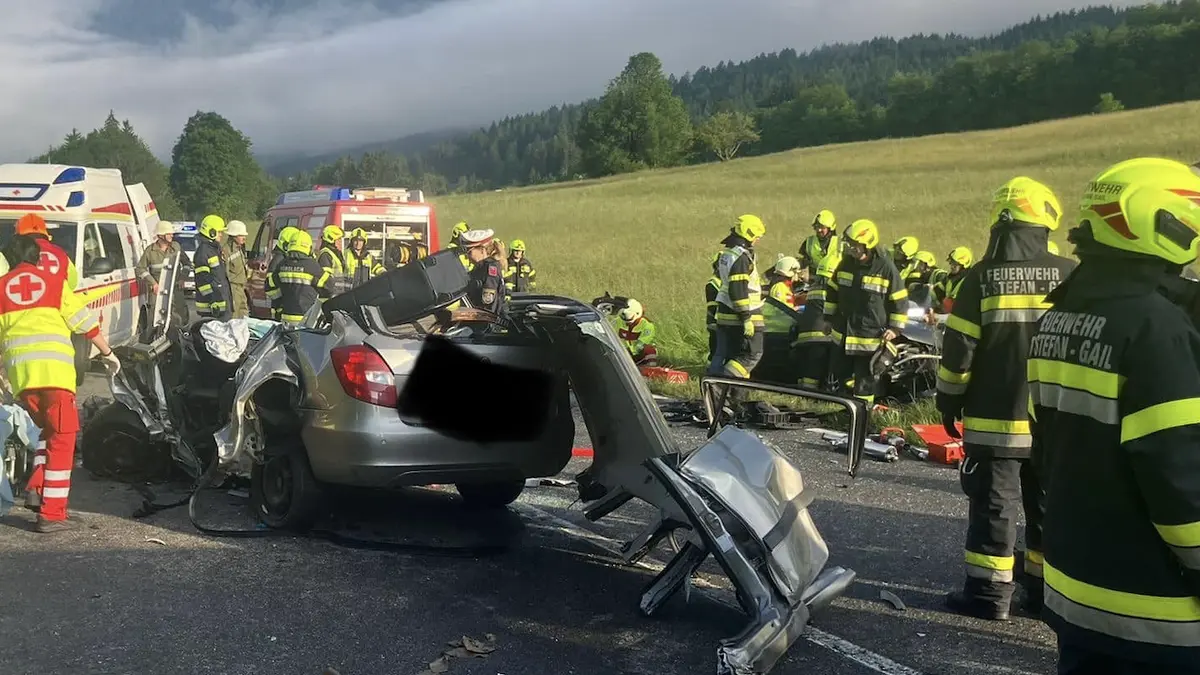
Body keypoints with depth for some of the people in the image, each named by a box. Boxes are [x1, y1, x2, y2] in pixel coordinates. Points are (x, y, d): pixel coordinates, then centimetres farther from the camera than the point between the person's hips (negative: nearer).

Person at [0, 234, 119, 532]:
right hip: (55, 370, -3)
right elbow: (86, 322, 8)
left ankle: (36, 489, 8)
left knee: (47, 429, 24)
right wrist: (107, 353, 19)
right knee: (62, 437, 3)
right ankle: (51, 513, -1)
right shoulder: (54, 282, 9)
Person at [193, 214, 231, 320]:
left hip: (223, 300, 10)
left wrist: (227, 299, 25)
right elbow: (203, 280, -19)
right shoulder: (202, 252, -14)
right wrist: (213, 303, -22)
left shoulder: (216, 249, 17)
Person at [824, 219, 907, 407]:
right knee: (841, 372, 17)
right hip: (842, 333, 6)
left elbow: (900, 300, -6)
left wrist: (895, 327, -8)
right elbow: (832, 291, 15)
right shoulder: (846, 263, 2)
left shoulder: (886, 268, -13)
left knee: (864, 380, 4)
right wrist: (829, 317, 15)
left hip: (870, 337, -6)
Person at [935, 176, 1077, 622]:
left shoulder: (982, 277, -8)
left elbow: (958, 349, -6)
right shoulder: (1069, 276, -2)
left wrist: (949, 402, 5)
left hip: (994, 419, -3)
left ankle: (988, 592, 5)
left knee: (993, 505, 3)